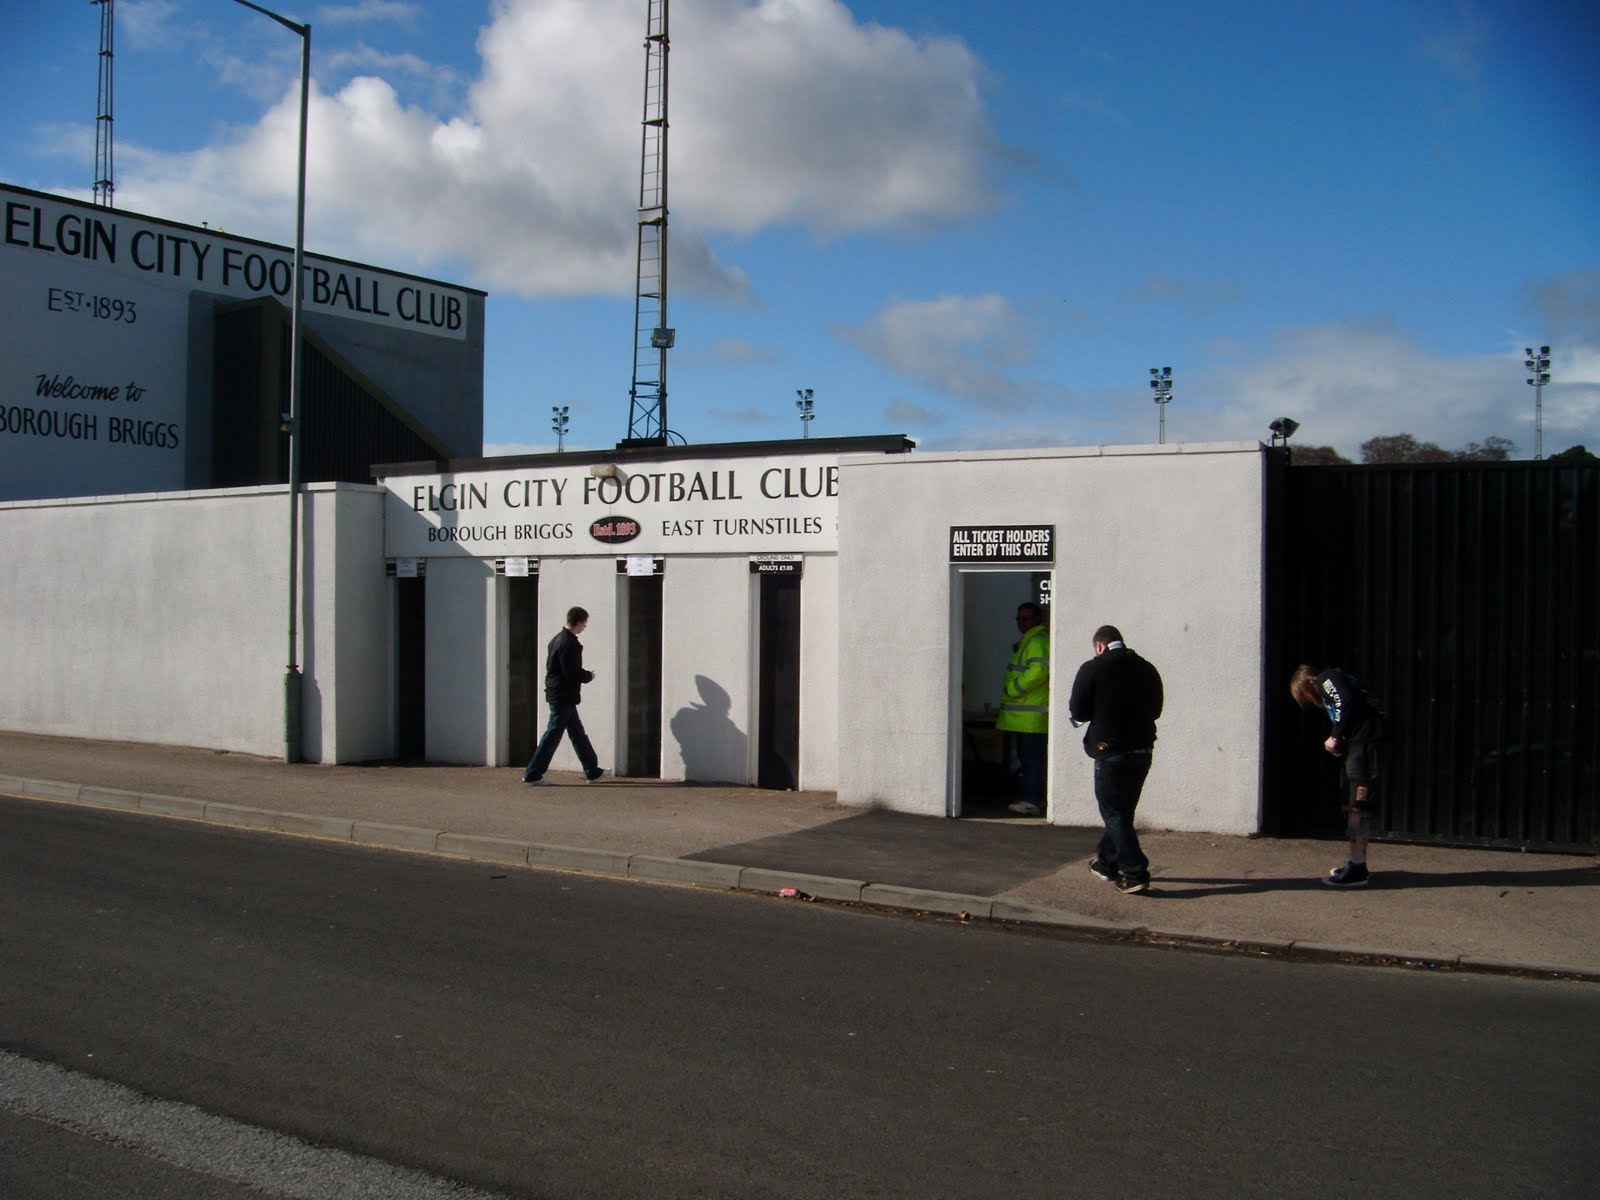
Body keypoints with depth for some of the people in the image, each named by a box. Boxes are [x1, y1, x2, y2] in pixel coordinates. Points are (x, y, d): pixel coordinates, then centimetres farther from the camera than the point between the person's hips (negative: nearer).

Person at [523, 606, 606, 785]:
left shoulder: (557, 639, 12)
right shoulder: (569, 644, -19)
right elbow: (572, 673, -23)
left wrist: (584, 675, 14)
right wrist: (589, 676, -5)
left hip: (558, 694, 10)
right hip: (564, 696, -10)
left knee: (578, 733, 15)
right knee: (553, 734, -4)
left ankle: (592, 770, 22)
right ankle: (533, 774, 1)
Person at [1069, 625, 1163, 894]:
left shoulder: (1092, 669, -9)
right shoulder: (1147, 669, 5)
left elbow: (1078, 712, -7)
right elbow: (1155, 709, 12)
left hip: (1111, 750, -6)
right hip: (1143, 748, 6)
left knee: (1114, 813, 2)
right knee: (1123, 810, 18)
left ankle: (1135, 874, -4)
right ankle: (1107, 862, 32)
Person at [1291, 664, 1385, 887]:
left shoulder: (1327, 678, 1)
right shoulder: (1330, 689, 28)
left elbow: (1348, 703, -16)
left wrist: (1335, 737, -9)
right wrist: (1337, 743, 2)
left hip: (1365, 741, -10)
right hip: (1355, 744, 10)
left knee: (1357, 806, -11)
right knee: (1352, 806, 14)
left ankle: (1357, 868, -12)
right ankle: (1356, 863, 21)